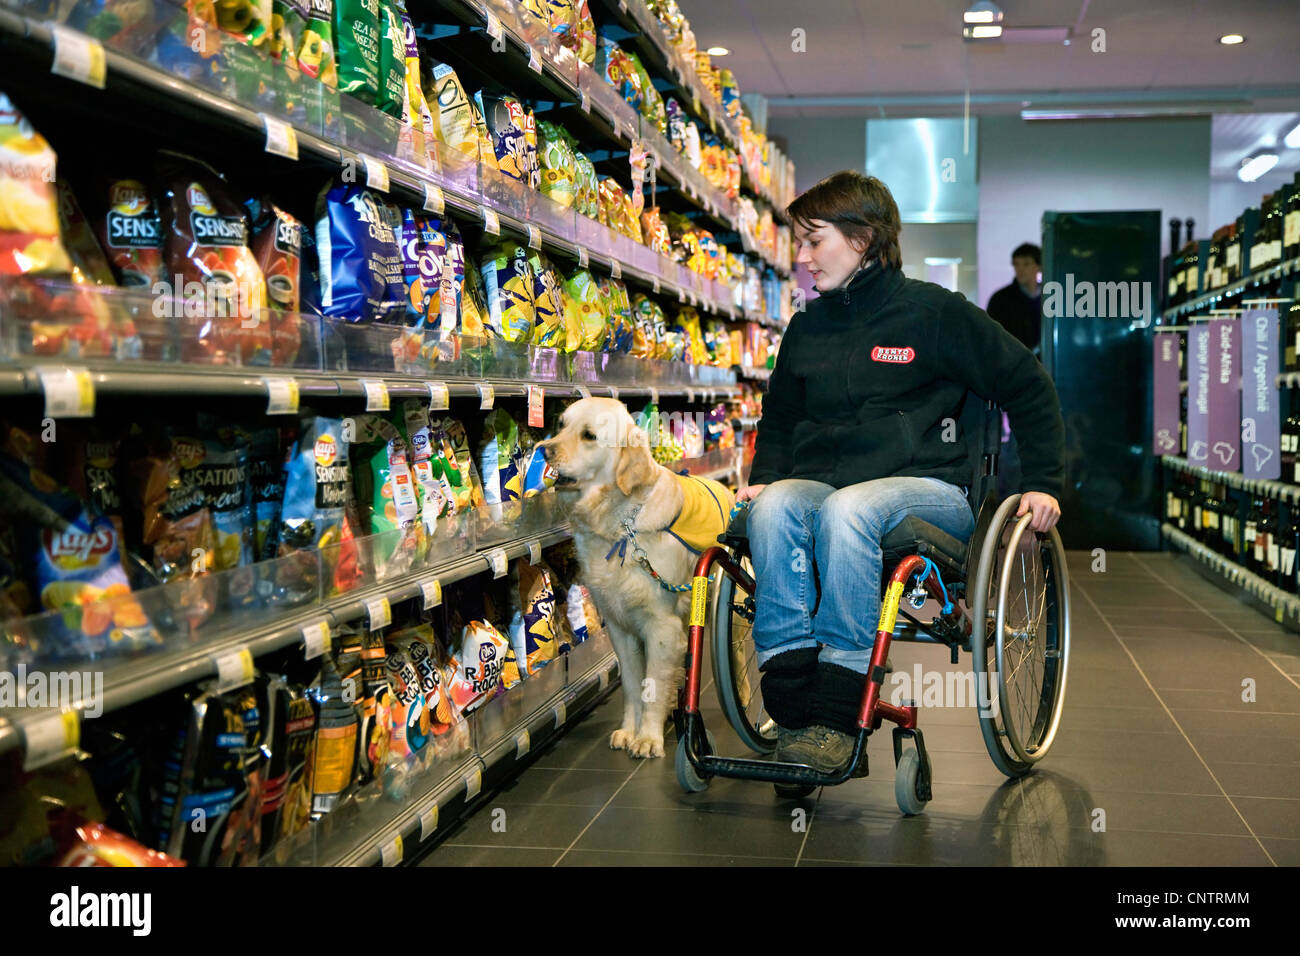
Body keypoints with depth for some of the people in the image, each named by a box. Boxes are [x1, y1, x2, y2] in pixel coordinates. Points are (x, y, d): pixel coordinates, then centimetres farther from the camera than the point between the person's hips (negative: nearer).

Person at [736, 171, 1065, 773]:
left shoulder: (932, 310, 2)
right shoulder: (807, 327, 18)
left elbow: (1028, 388, 7)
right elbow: (779, 418, 30)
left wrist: (1044, 485, 3)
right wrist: (763, 478, 12)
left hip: (925, 488, -4)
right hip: (819, 483, 4)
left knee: (846, 510, -38)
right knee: (773, 507, -32)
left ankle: (836, 713, -35)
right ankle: (791, 698, -33)